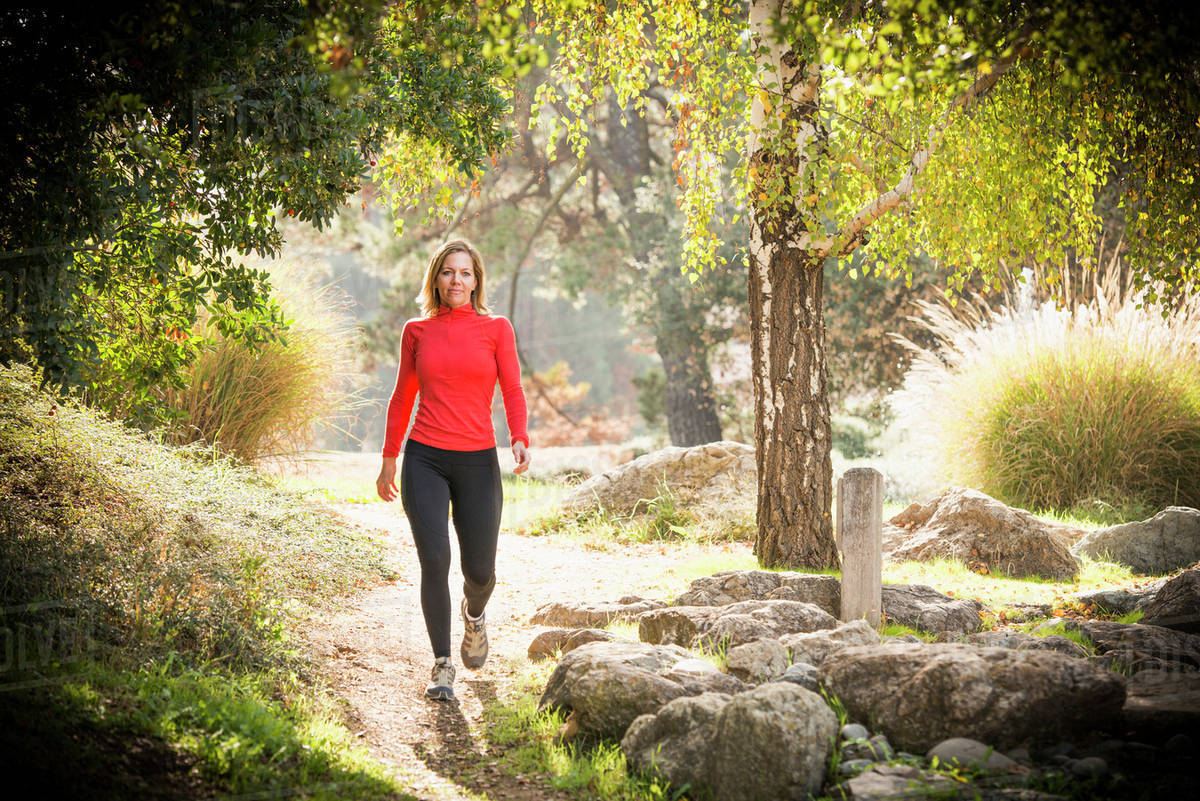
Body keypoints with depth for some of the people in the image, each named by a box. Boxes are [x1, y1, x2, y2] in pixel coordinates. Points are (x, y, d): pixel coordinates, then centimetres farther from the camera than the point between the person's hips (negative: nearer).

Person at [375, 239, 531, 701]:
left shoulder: (496, 329, 5)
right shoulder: (417, 331, 8)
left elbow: (513, 391, -1)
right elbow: (403, 397, 15)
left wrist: (519, 439, -19)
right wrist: (388, 460, 15)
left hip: (477, 461, 0)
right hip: (425, 459, 0)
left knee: (479, 571, 2)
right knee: (434, 561, -12)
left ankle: (473, 615, 39)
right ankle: (442, 664, 1)